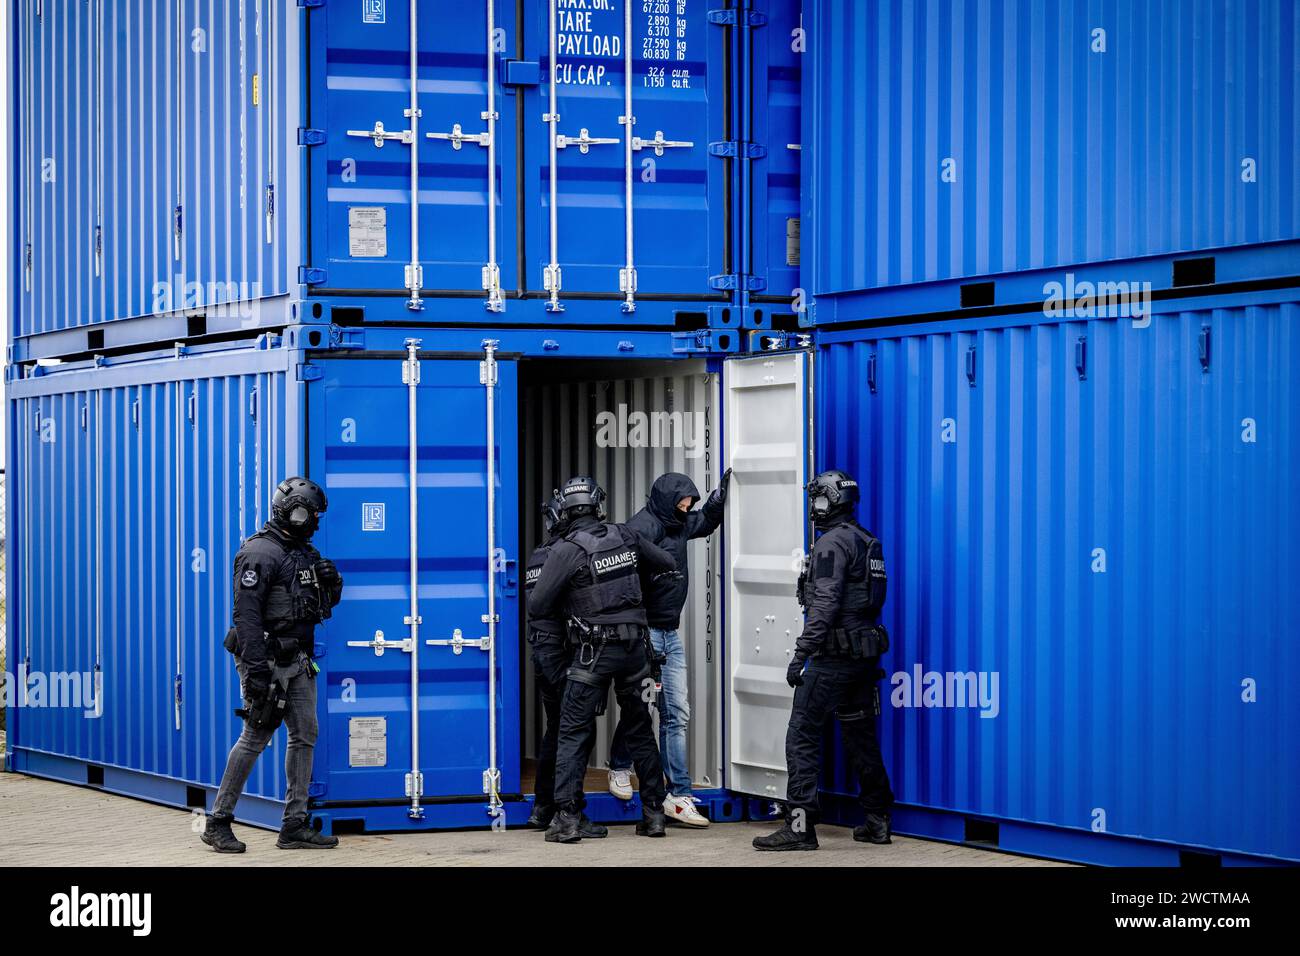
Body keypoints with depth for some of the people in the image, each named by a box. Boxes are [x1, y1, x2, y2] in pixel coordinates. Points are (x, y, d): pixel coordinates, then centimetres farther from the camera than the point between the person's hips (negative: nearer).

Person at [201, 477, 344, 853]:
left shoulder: (305, 552, 14)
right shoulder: (260, 553, -13)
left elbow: (327, 602, 24)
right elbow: (247, 614, -19)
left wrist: (331, 579, 0)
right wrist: (255, 670, -25)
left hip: (298, 662, 9)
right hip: (268, 661, -9)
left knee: (304, 736, 7)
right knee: (255, 737, -7)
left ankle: (295, 826, 12)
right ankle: (218, 823, 2)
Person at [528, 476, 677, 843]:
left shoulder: (567, 550, -10)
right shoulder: (625, 537, 4)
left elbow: (536, 606, -10)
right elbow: (668, 563, 18)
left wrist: (565, 603, 10)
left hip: (594, 652, -4)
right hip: (635, 646, 5)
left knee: (574, 733, 1)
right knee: (640, 730, 14)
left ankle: (567, 817, -5)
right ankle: (653, 813, 16)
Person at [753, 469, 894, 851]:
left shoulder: (832, 543, -13)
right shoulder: (867, 541, 16)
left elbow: (825, 604, -21)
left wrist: (800, 654, -22)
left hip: (833, 655, -9)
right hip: (865, 653, 9)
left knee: (803, 737, -7)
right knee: (861, 737, 15)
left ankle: (799, 826, -11)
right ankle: (877, 822, 19)